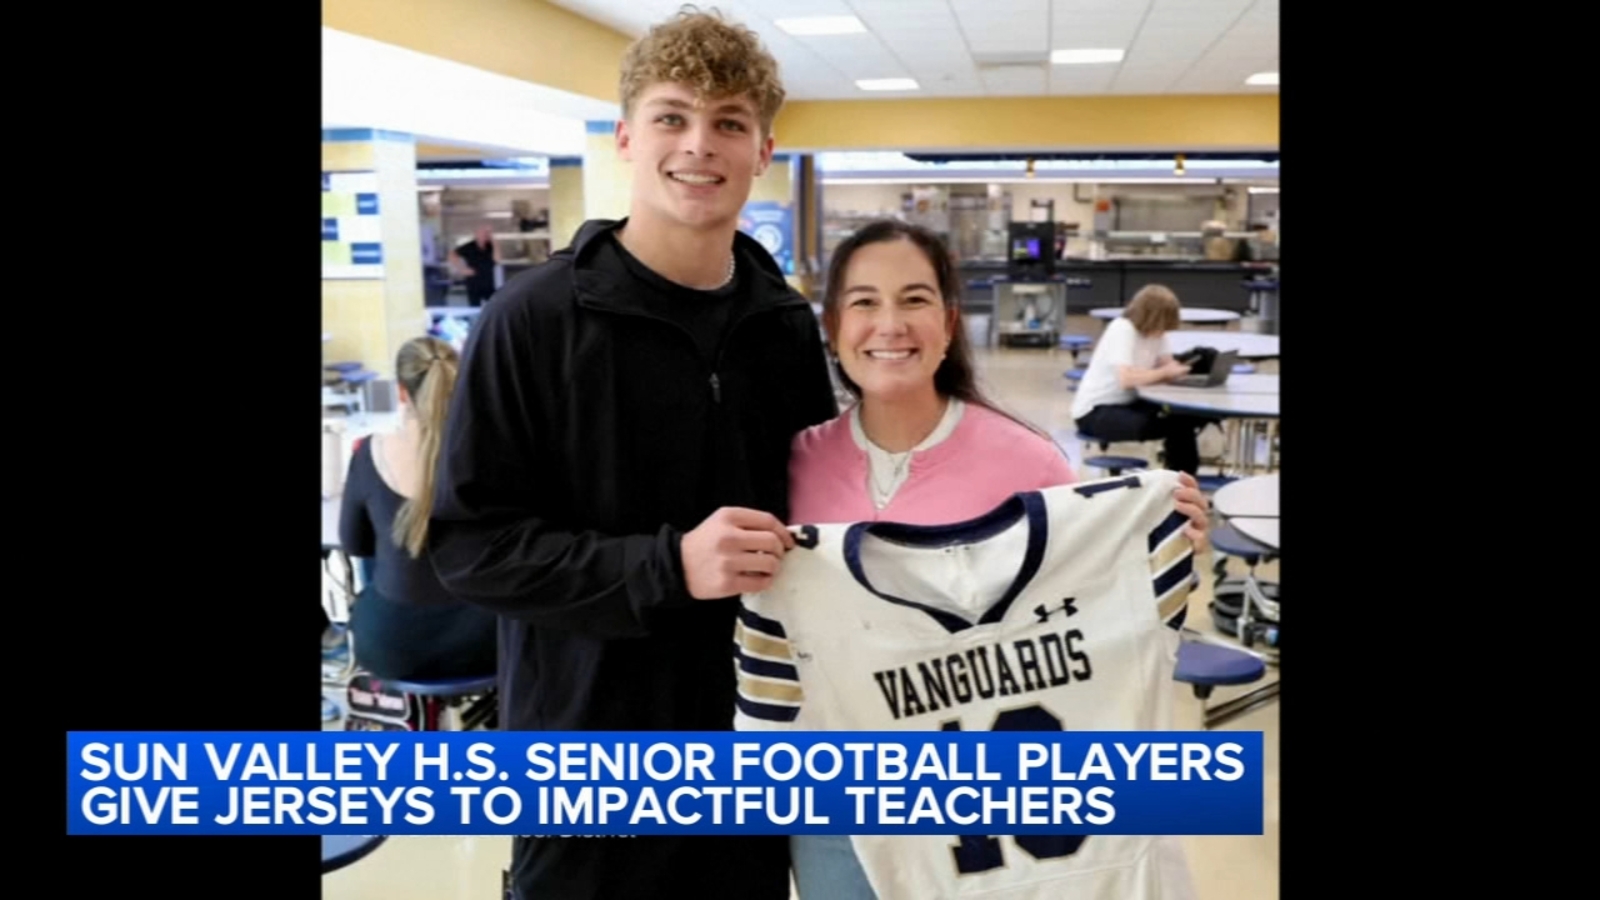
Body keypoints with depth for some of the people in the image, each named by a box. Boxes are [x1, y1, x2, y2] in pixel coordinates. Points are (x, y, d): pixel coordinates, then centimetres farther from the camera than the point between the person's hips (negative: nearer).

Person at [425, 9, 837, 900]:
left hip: (751, 741, 4)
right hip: (587, 749, -4)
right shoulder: (536, 315, -11)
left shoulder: (786, 324, 3)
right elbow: (468, 541, -14)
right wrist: (664, 564, -24)